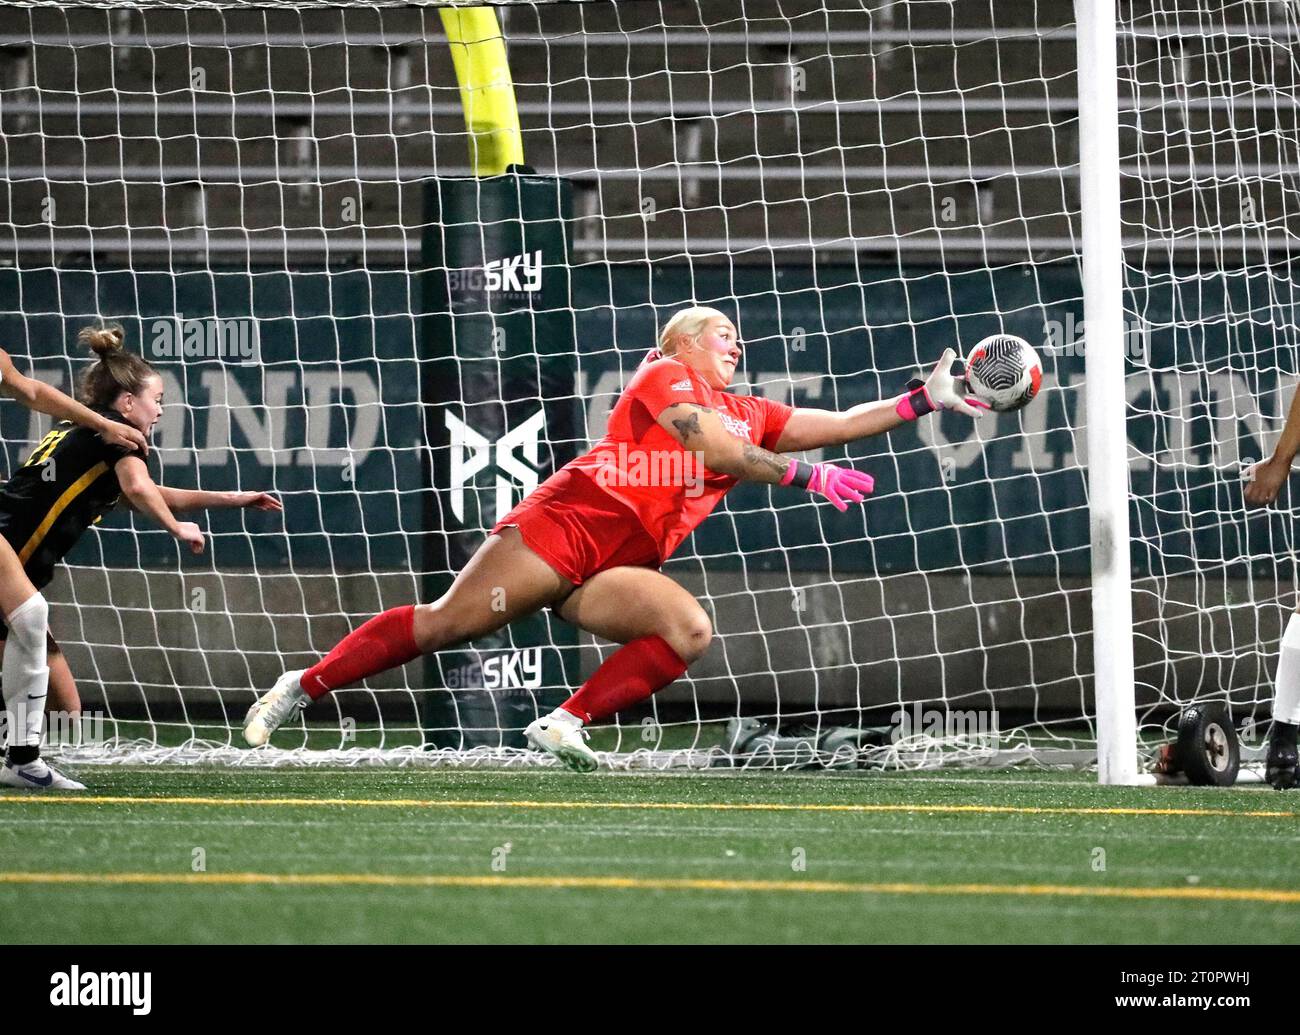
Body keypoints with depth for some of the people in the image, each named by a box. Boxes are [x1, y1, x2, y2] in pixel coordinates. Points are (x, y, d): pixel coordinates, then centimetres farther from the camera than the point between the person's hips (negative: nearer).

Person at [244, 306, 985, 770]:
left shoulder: (750, 415, 23)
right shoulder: (665, 377, 3)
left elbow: (843, 423, 21)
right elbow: (718, 450, -11)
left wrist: (927, 401, 12)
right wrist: (808, 477, -10)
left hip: (624, 566, 7)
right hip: (575, 516, -7)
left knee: (691, 630, -22)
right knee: (449, 622, -15)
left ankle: (565, 726, -22)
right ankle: (300, 690, -6)